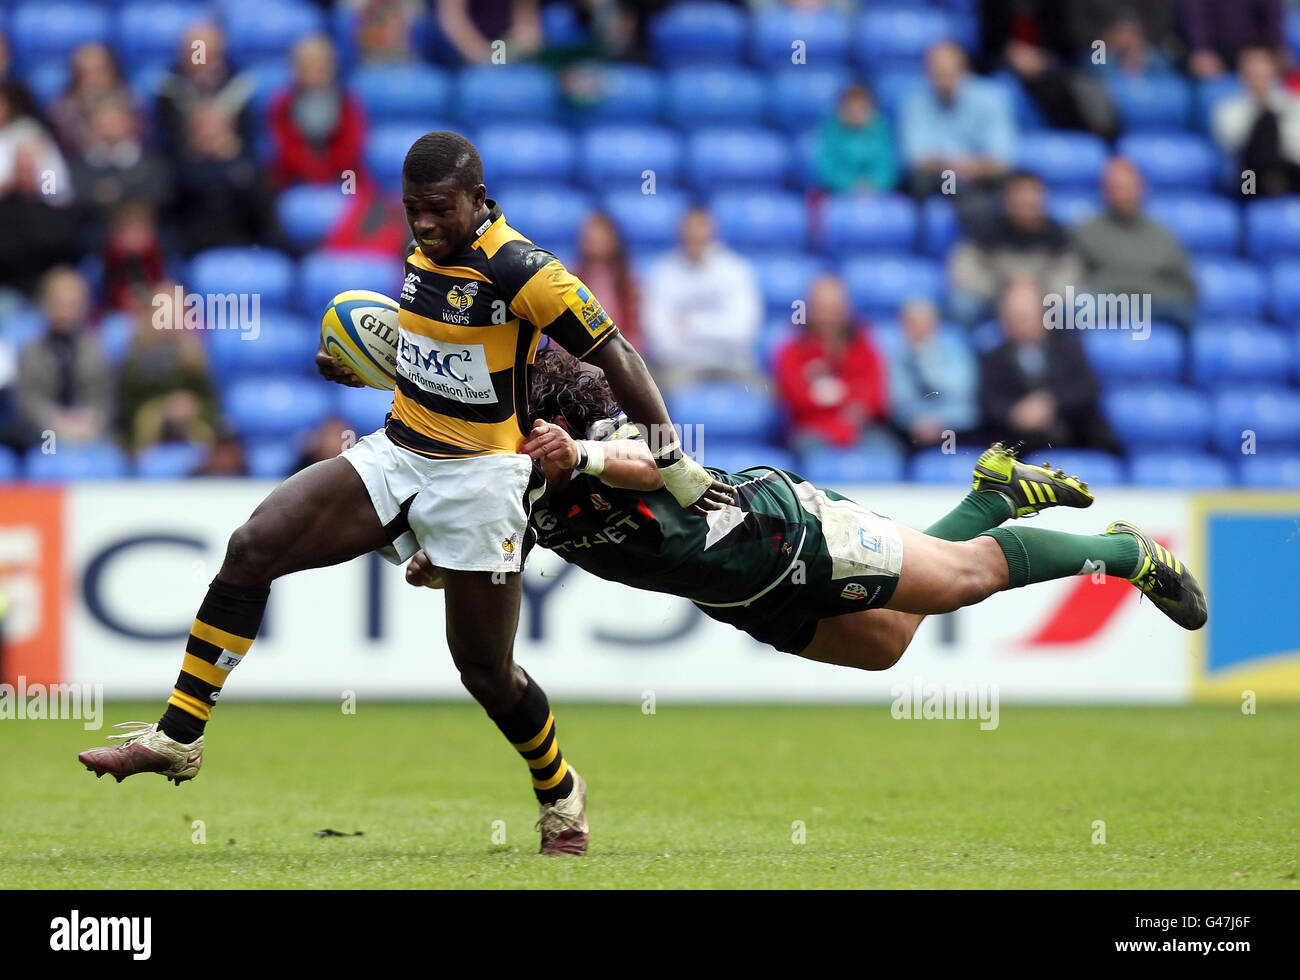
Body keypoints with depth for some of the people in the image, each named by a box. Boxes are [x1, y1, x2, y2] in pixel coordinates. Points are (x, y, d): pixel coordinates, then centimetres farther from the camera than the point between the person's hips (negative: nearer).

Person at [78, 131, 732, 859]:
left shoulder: (521, 271, -18)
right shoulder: (423, 255, 5)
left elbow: (618, 357, -16)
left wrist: (675, 467, -16)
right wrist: (366, 369, 5)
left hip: (479, 477, -7)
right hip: (396, 457, 7)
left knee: (485, 670, 0)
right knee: (252, 549, -10)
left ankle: (561, 793, 30)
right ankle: (178, 738, -5)